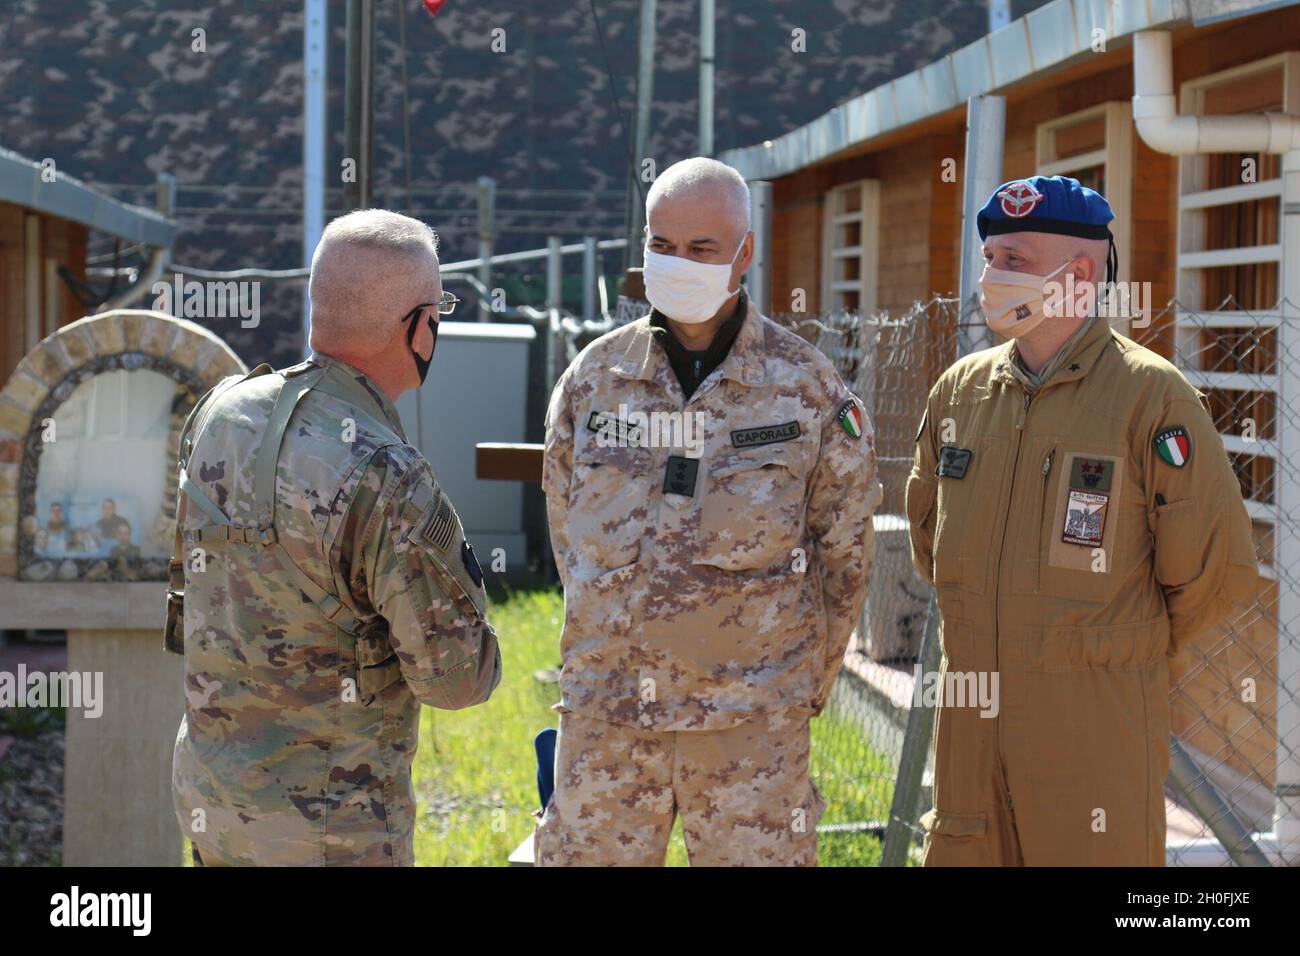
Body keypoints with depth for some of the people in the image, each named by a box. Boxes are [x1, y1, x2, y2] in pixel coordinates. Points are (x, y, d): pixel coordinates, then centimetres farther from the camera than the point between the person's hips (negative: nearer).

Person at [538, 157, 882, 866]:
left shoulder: (806, 384, -1)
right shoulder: (594, 377, 5)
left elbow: (843, 550, 6)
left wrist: (807, 683, 9)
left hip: (750, 724, -2)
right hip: (604, 713, 2)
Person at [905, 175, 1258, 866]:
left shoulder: (1152, 395, -8)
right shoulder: (960, 389, 9)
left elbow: (1217, 567, -6)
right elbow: (927, 526, 26)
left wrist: (1126, 650, 5)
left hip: (1097, 718, -5)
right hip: (970, 713, 5)